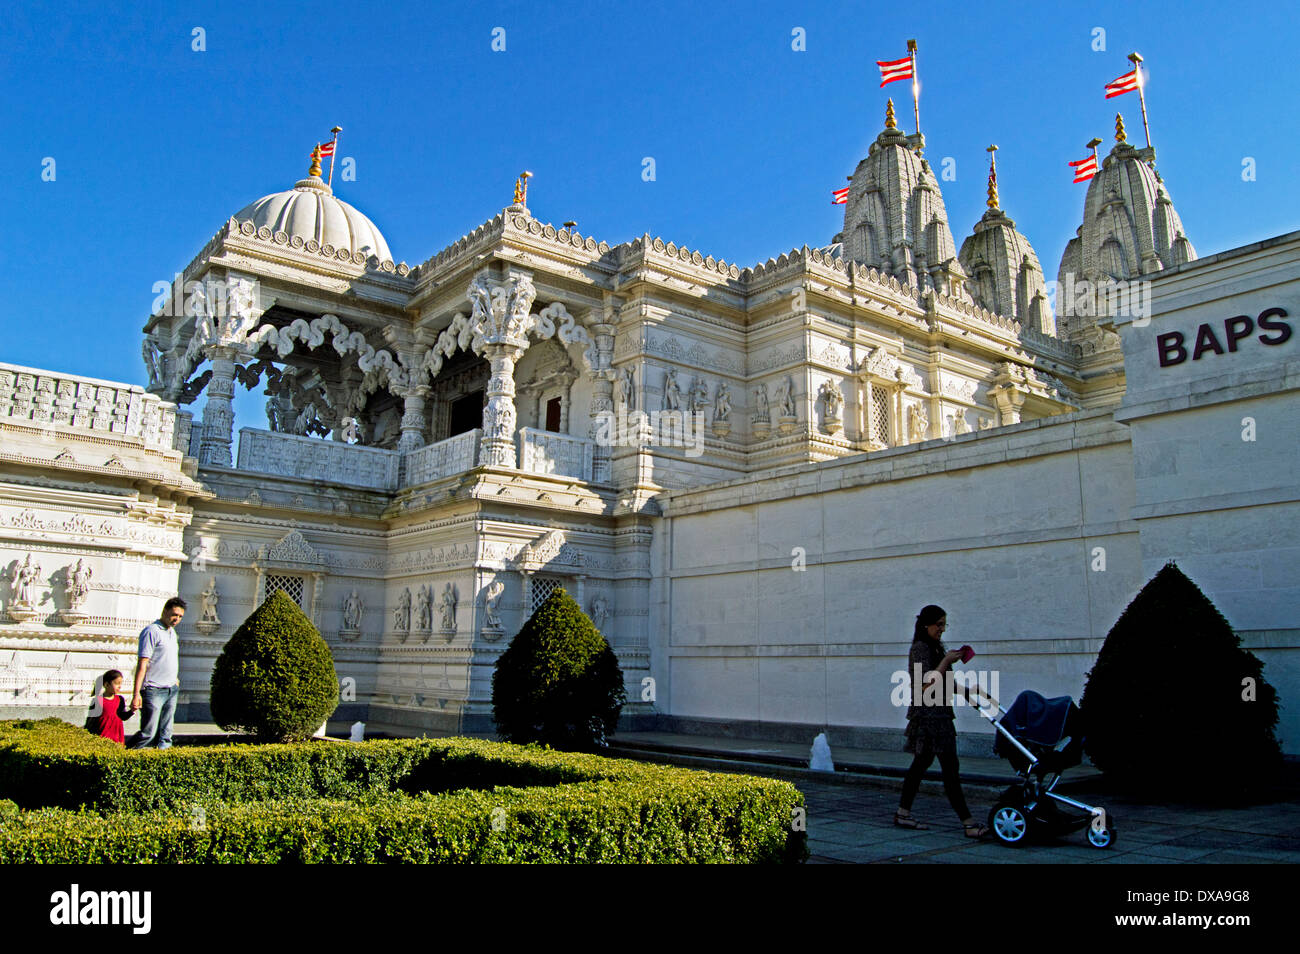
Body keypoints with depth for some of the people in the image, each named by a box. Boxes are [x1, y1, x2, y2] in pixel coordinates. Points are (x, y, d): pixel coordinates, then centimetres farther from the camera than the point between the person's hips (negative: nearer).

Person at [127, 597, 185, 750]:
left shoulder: (172, 632, 17)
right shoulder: (151, 631, -9)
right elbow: (142, 664, -14)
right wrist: (136, 694, -19)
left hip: (171, 690, 8)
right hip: (154, 691, -8)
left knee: (165, 735, 7)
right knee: (148, 734, -9)